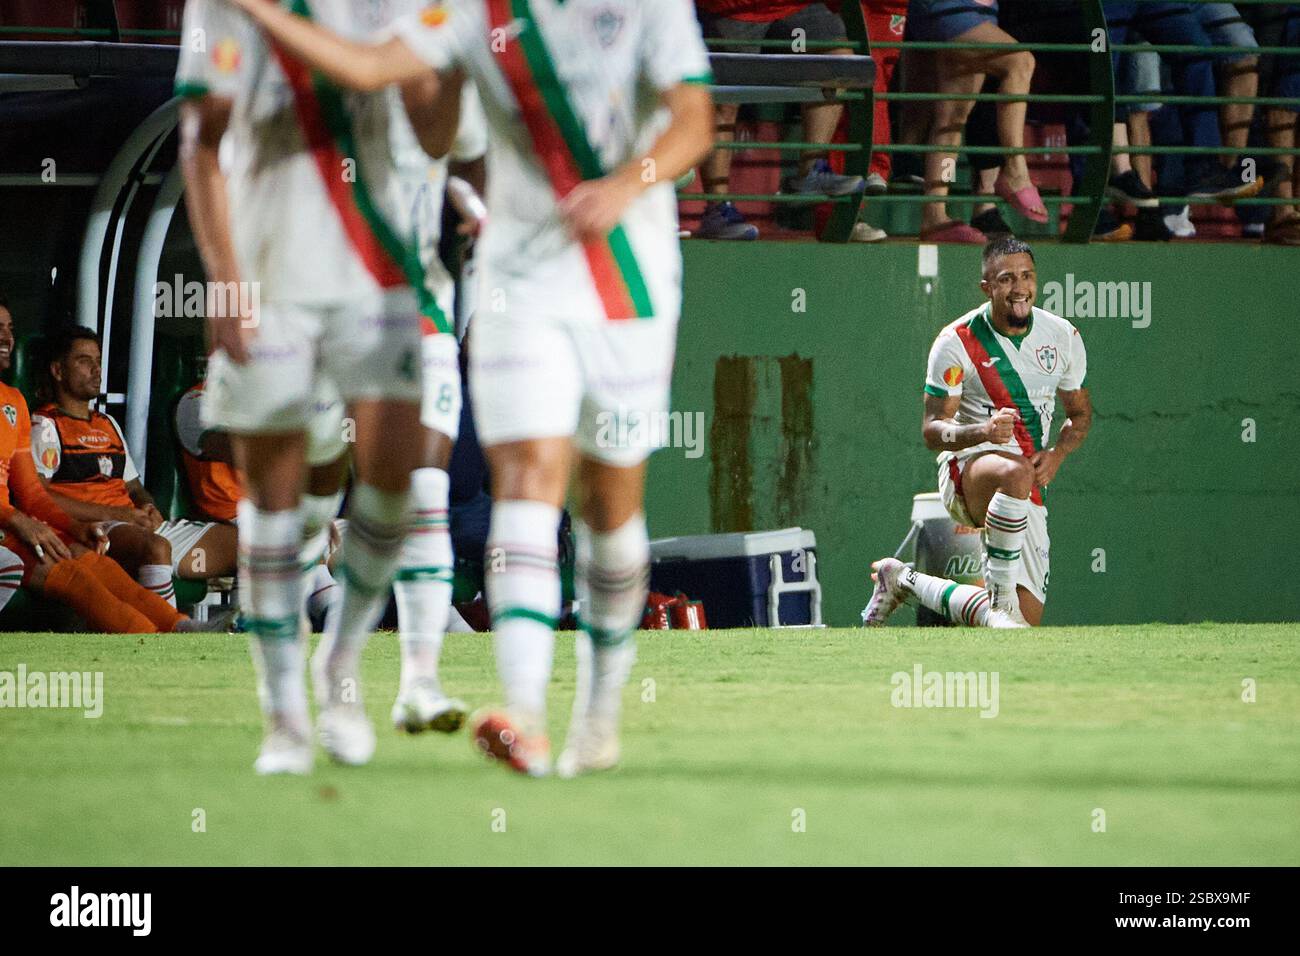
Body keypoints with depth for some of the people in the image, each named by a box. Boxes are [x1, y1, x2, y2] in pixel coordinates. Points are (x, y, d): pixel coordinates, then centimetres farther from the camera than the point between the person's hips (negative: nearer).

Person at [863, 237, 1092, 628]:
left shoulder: (1063, 336, 2)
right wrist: (983, 431, -31)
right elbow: (932, 430, -10)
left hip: (1029, 492, 5)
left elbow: (1080, 413, 15)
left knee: (1026, 621, -1)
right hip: (966, 466, -5)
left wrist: (1057, 453, -7)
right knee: (1016, 472, -43)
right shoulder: (957, 342, -10)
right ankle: (1001, 603, -31)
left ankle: (906, 582, 21)